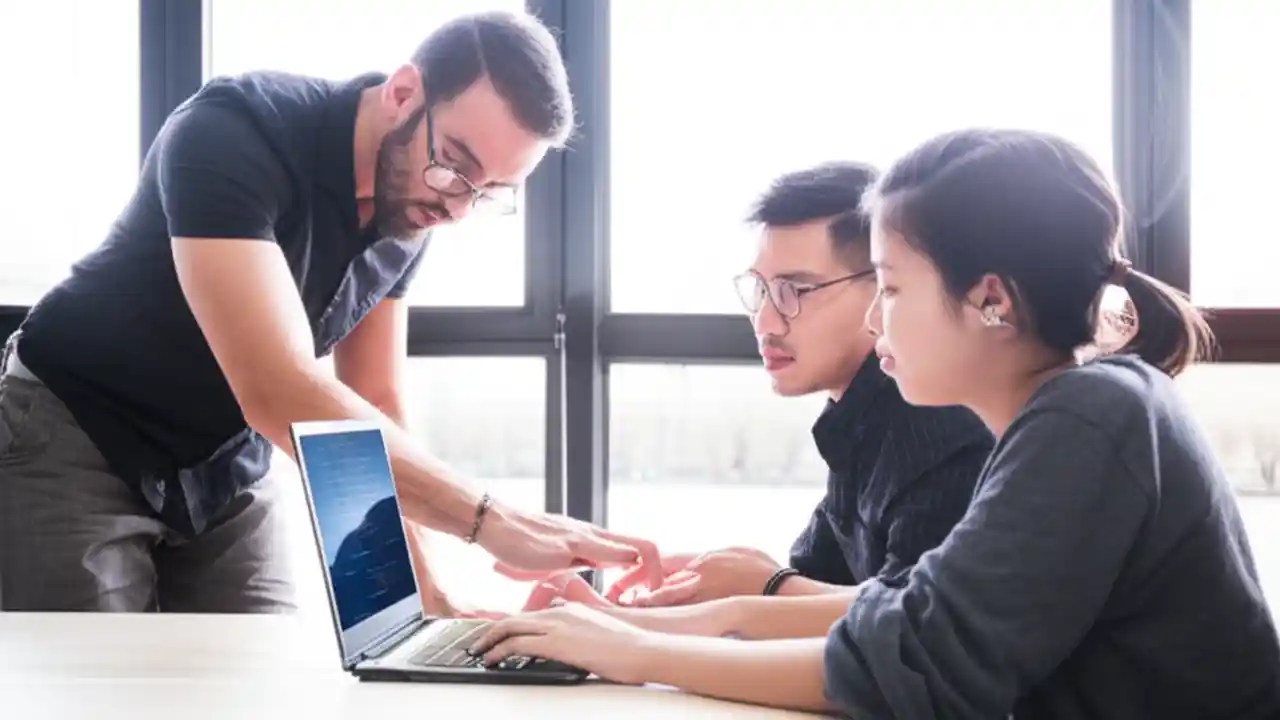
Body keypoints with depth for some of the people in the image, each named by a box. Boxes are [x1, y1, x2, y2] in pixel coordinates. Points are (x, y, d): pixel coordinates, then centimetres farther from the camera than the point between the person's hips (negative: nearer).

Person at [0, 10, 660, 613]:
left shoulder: (409, 215, -8)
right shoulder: (232, 136, -30)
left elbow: (375, 409, -2)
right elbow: (280, 394, -40)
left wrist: (427, 592, -15)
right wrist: (490, 522, -45)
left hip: (227, 468, 6)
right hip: (77, 443, -6)